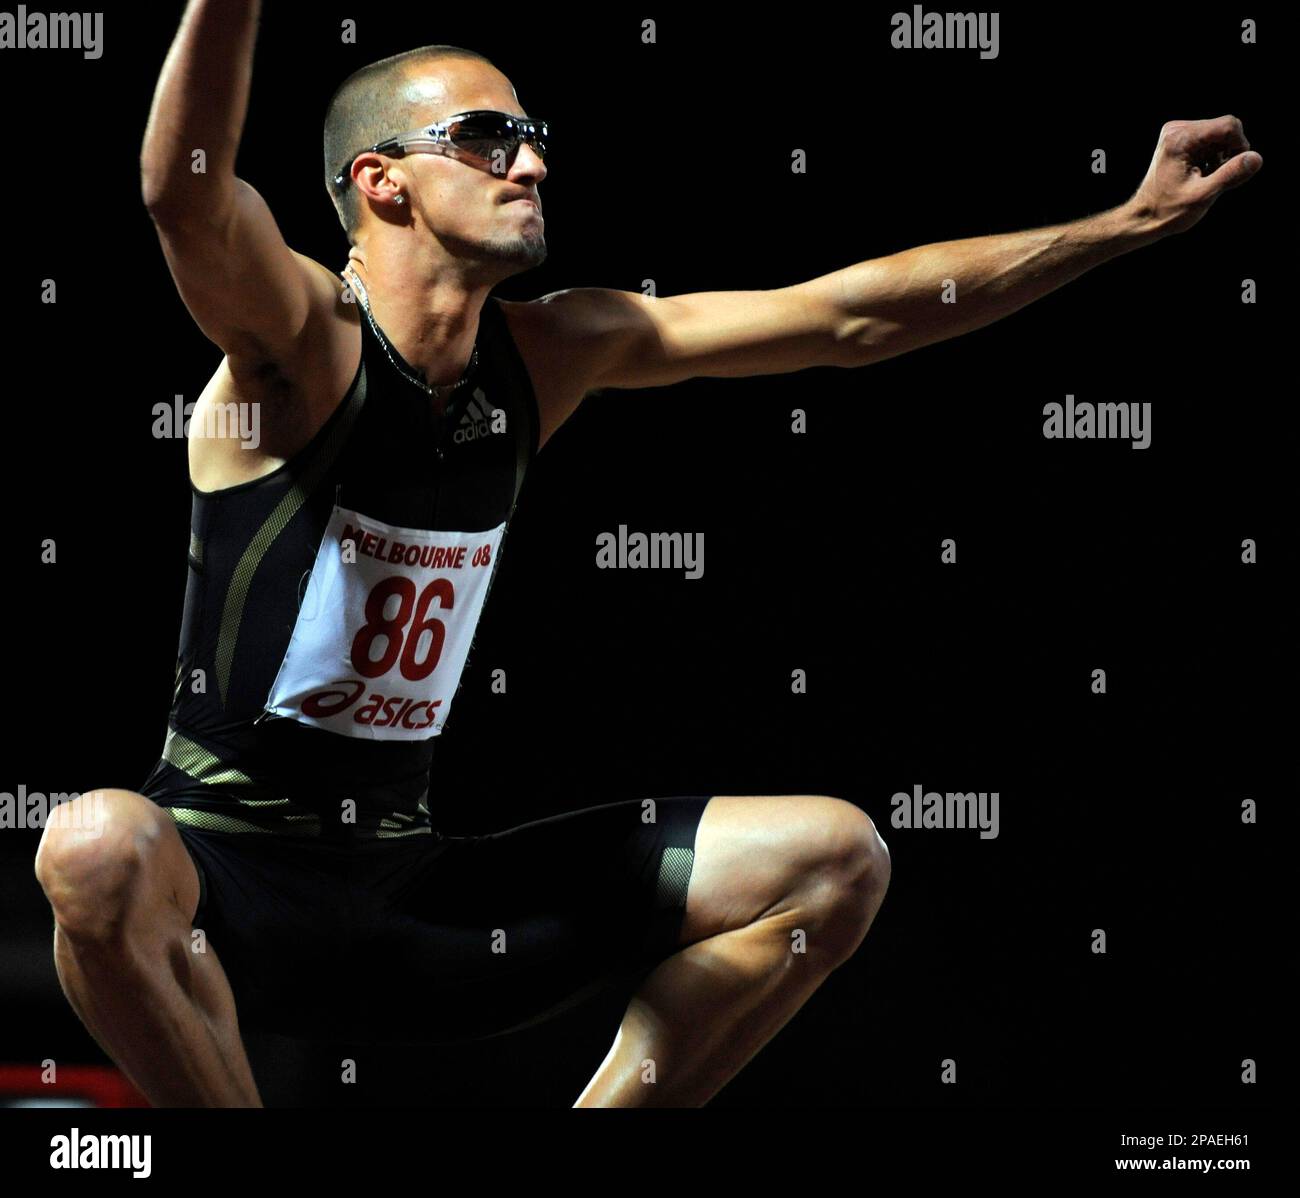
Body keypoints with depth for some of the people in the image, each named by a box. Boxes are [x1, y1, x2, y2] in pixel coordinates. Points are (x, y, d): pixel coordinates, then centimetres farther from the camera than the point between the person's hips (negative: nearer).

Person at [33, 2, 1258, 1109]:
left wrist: (1130, 223, 3)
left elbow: (848, 318, 6)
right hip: (227, 875, -6)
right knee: (99, 853, -42)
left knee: (831, 858, 1)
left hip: (411, 880, 6)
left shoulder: (542, 356, 5)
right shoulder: (303, 347, -14)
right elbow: (183, 192, -36)